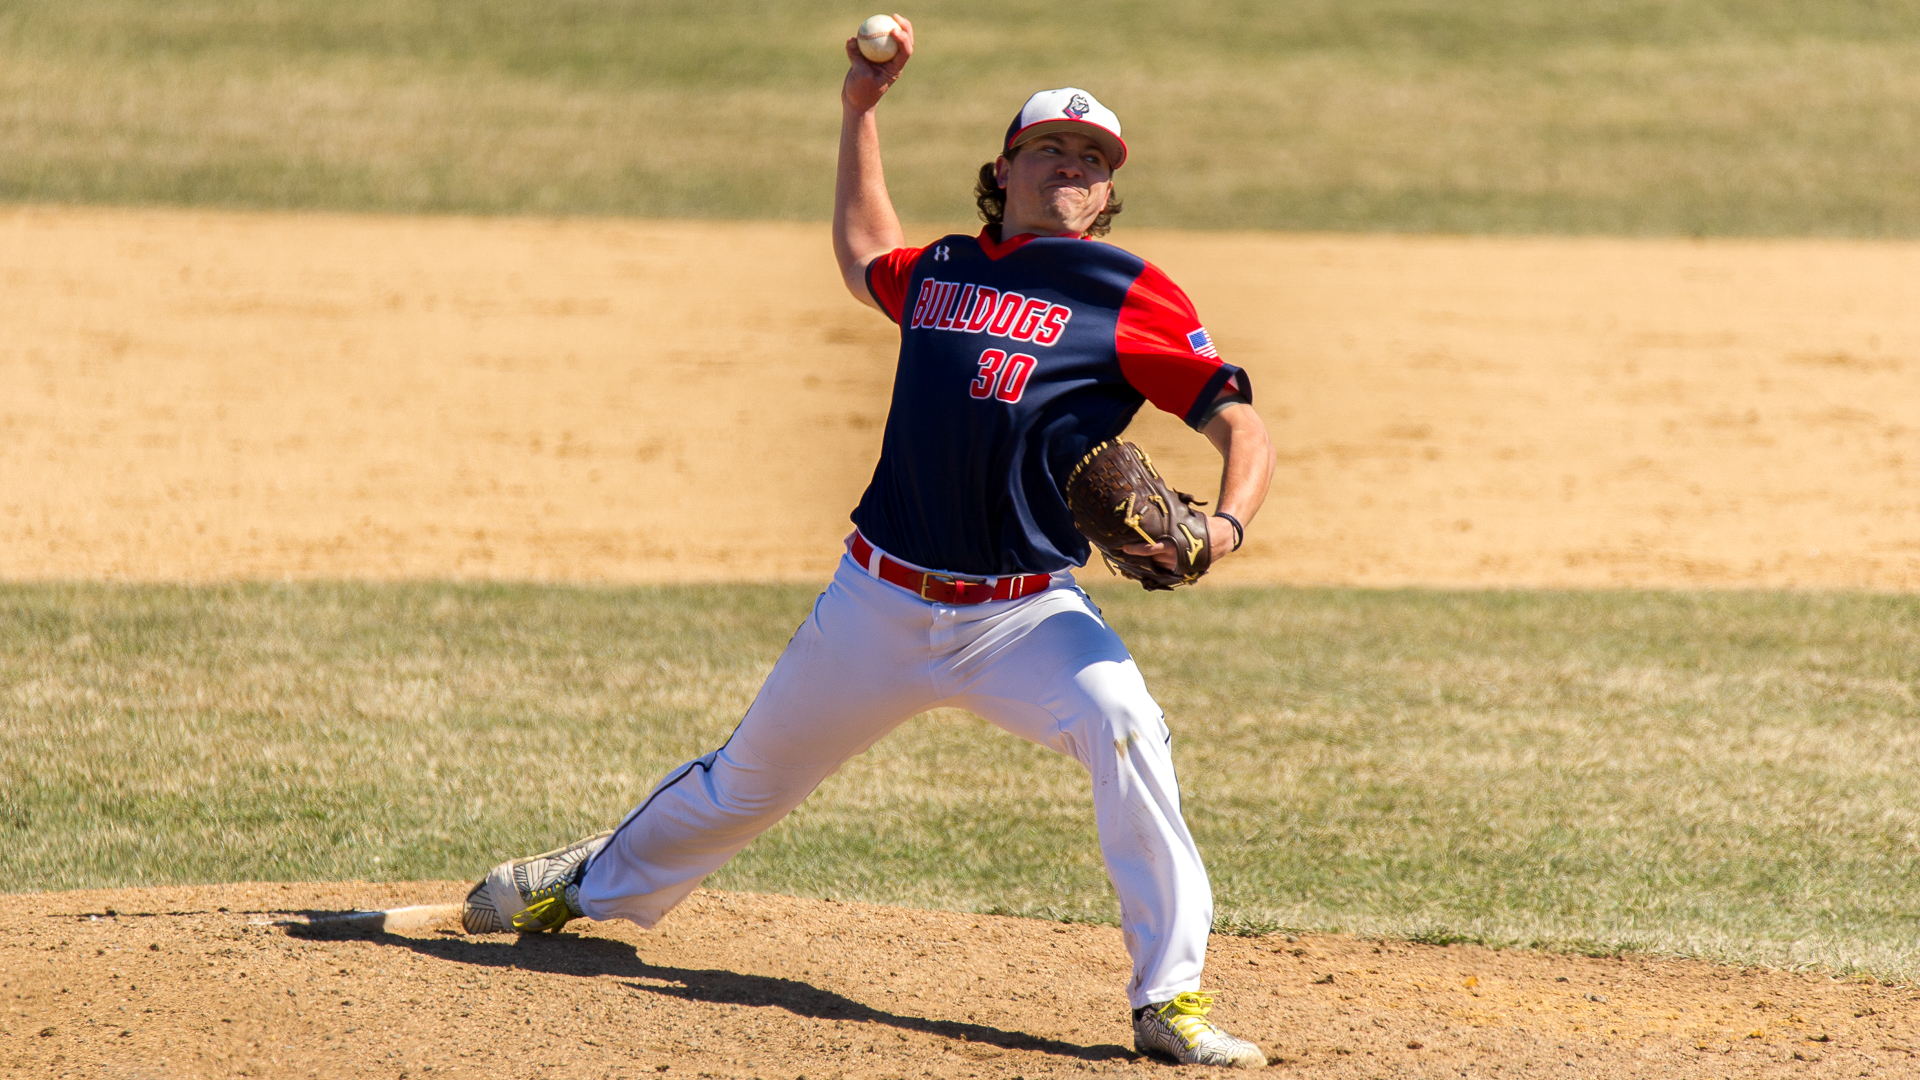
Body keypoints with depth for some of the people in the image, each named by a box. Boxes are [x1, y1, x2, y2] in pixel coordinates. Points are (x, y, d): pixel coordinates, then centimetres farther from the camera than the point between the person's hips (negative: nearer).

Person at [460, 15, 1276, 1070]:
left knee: (1123, 726, -32)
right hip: (879, 601, 4)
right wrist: (859, 110, 31)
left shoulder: (1128, 295, -3)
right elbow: (863, 258, 36)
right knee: (752, 774, 18)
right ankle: (597, 883, 46)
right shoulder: (941, 270, 11)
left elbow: (1243, 426, -8)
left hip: (1025, 614, -4)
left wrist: (1226, 524, -28)